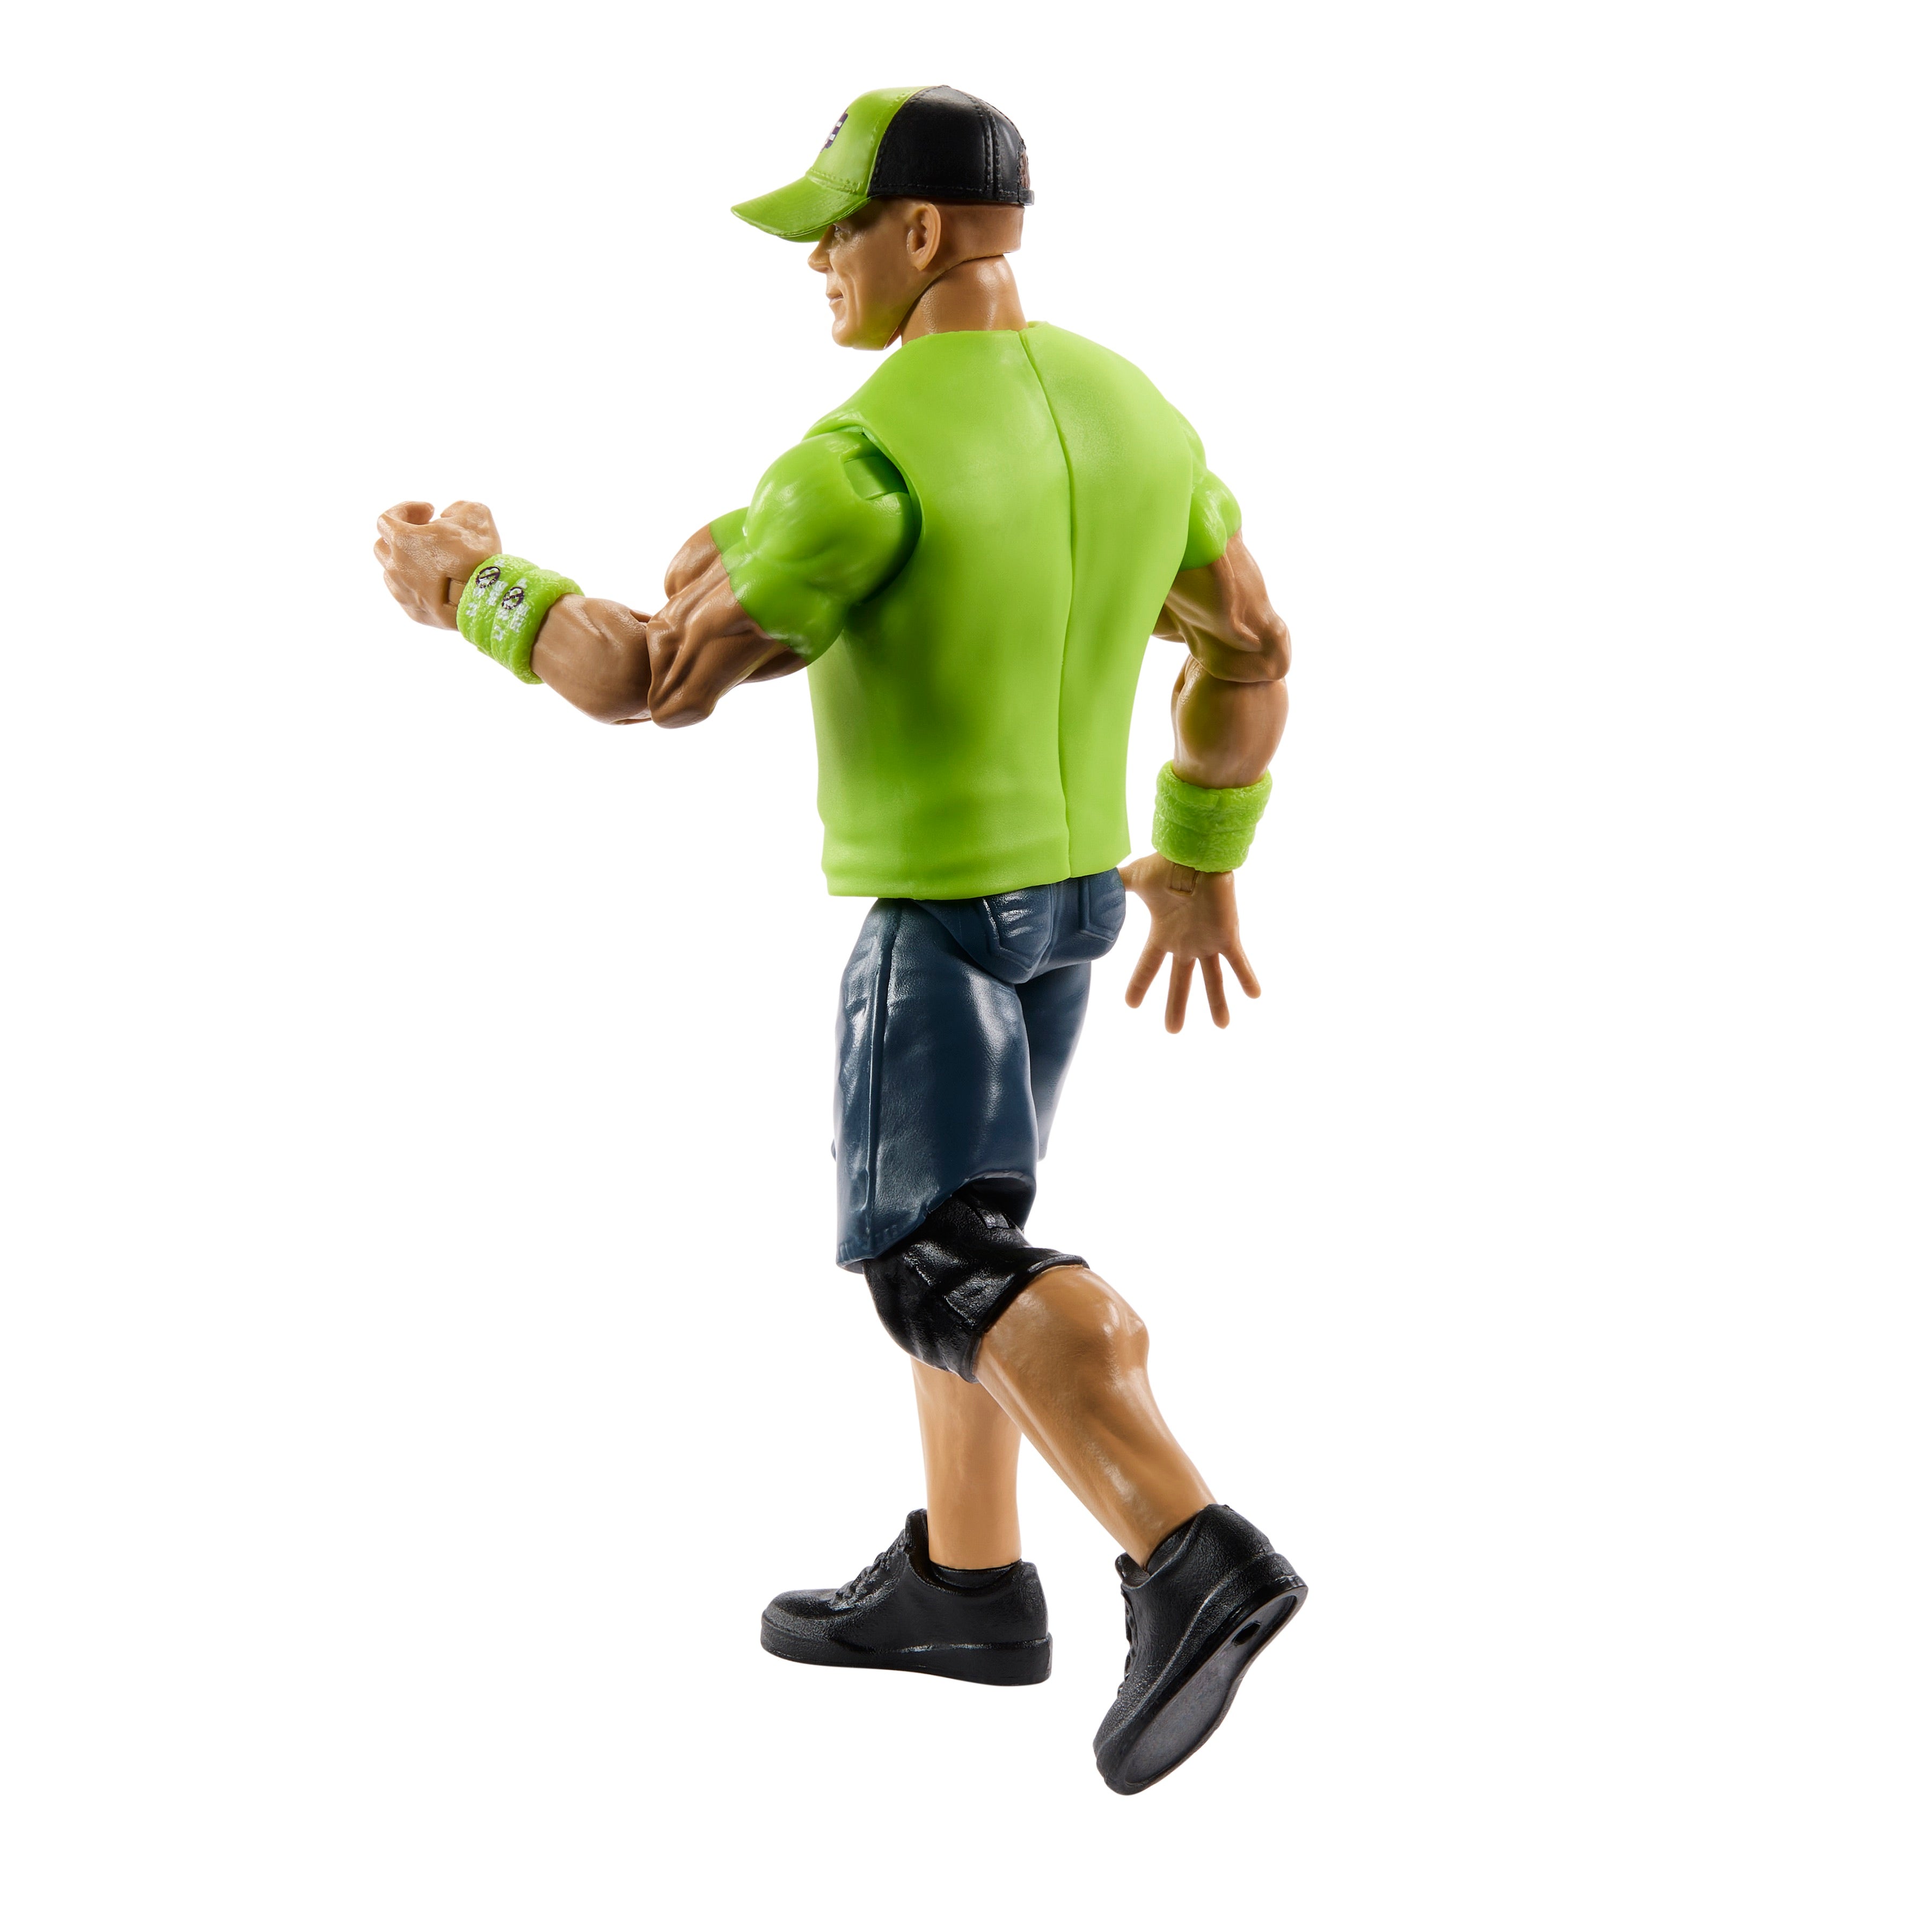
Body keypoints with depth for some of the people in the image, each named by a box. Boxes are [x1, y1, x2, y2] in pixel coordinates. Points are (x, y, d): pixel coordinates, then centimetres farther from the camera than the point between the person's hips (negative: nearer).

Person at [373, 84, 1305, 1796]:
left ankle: (1198, 1564, -20)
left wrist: (472, 591, -6)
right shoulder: (1130, 411, 1)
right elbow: (1250, 648, 7)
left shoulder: (868, 458, -24)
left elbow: (658, 680, -22)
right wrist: (1205, 859, 18)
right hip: (1075, 886, 8)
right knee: (938, 1207, 18)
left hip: (939, 908, -8)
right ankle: (964, 1580, 25)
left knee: (945, 1265, -6)